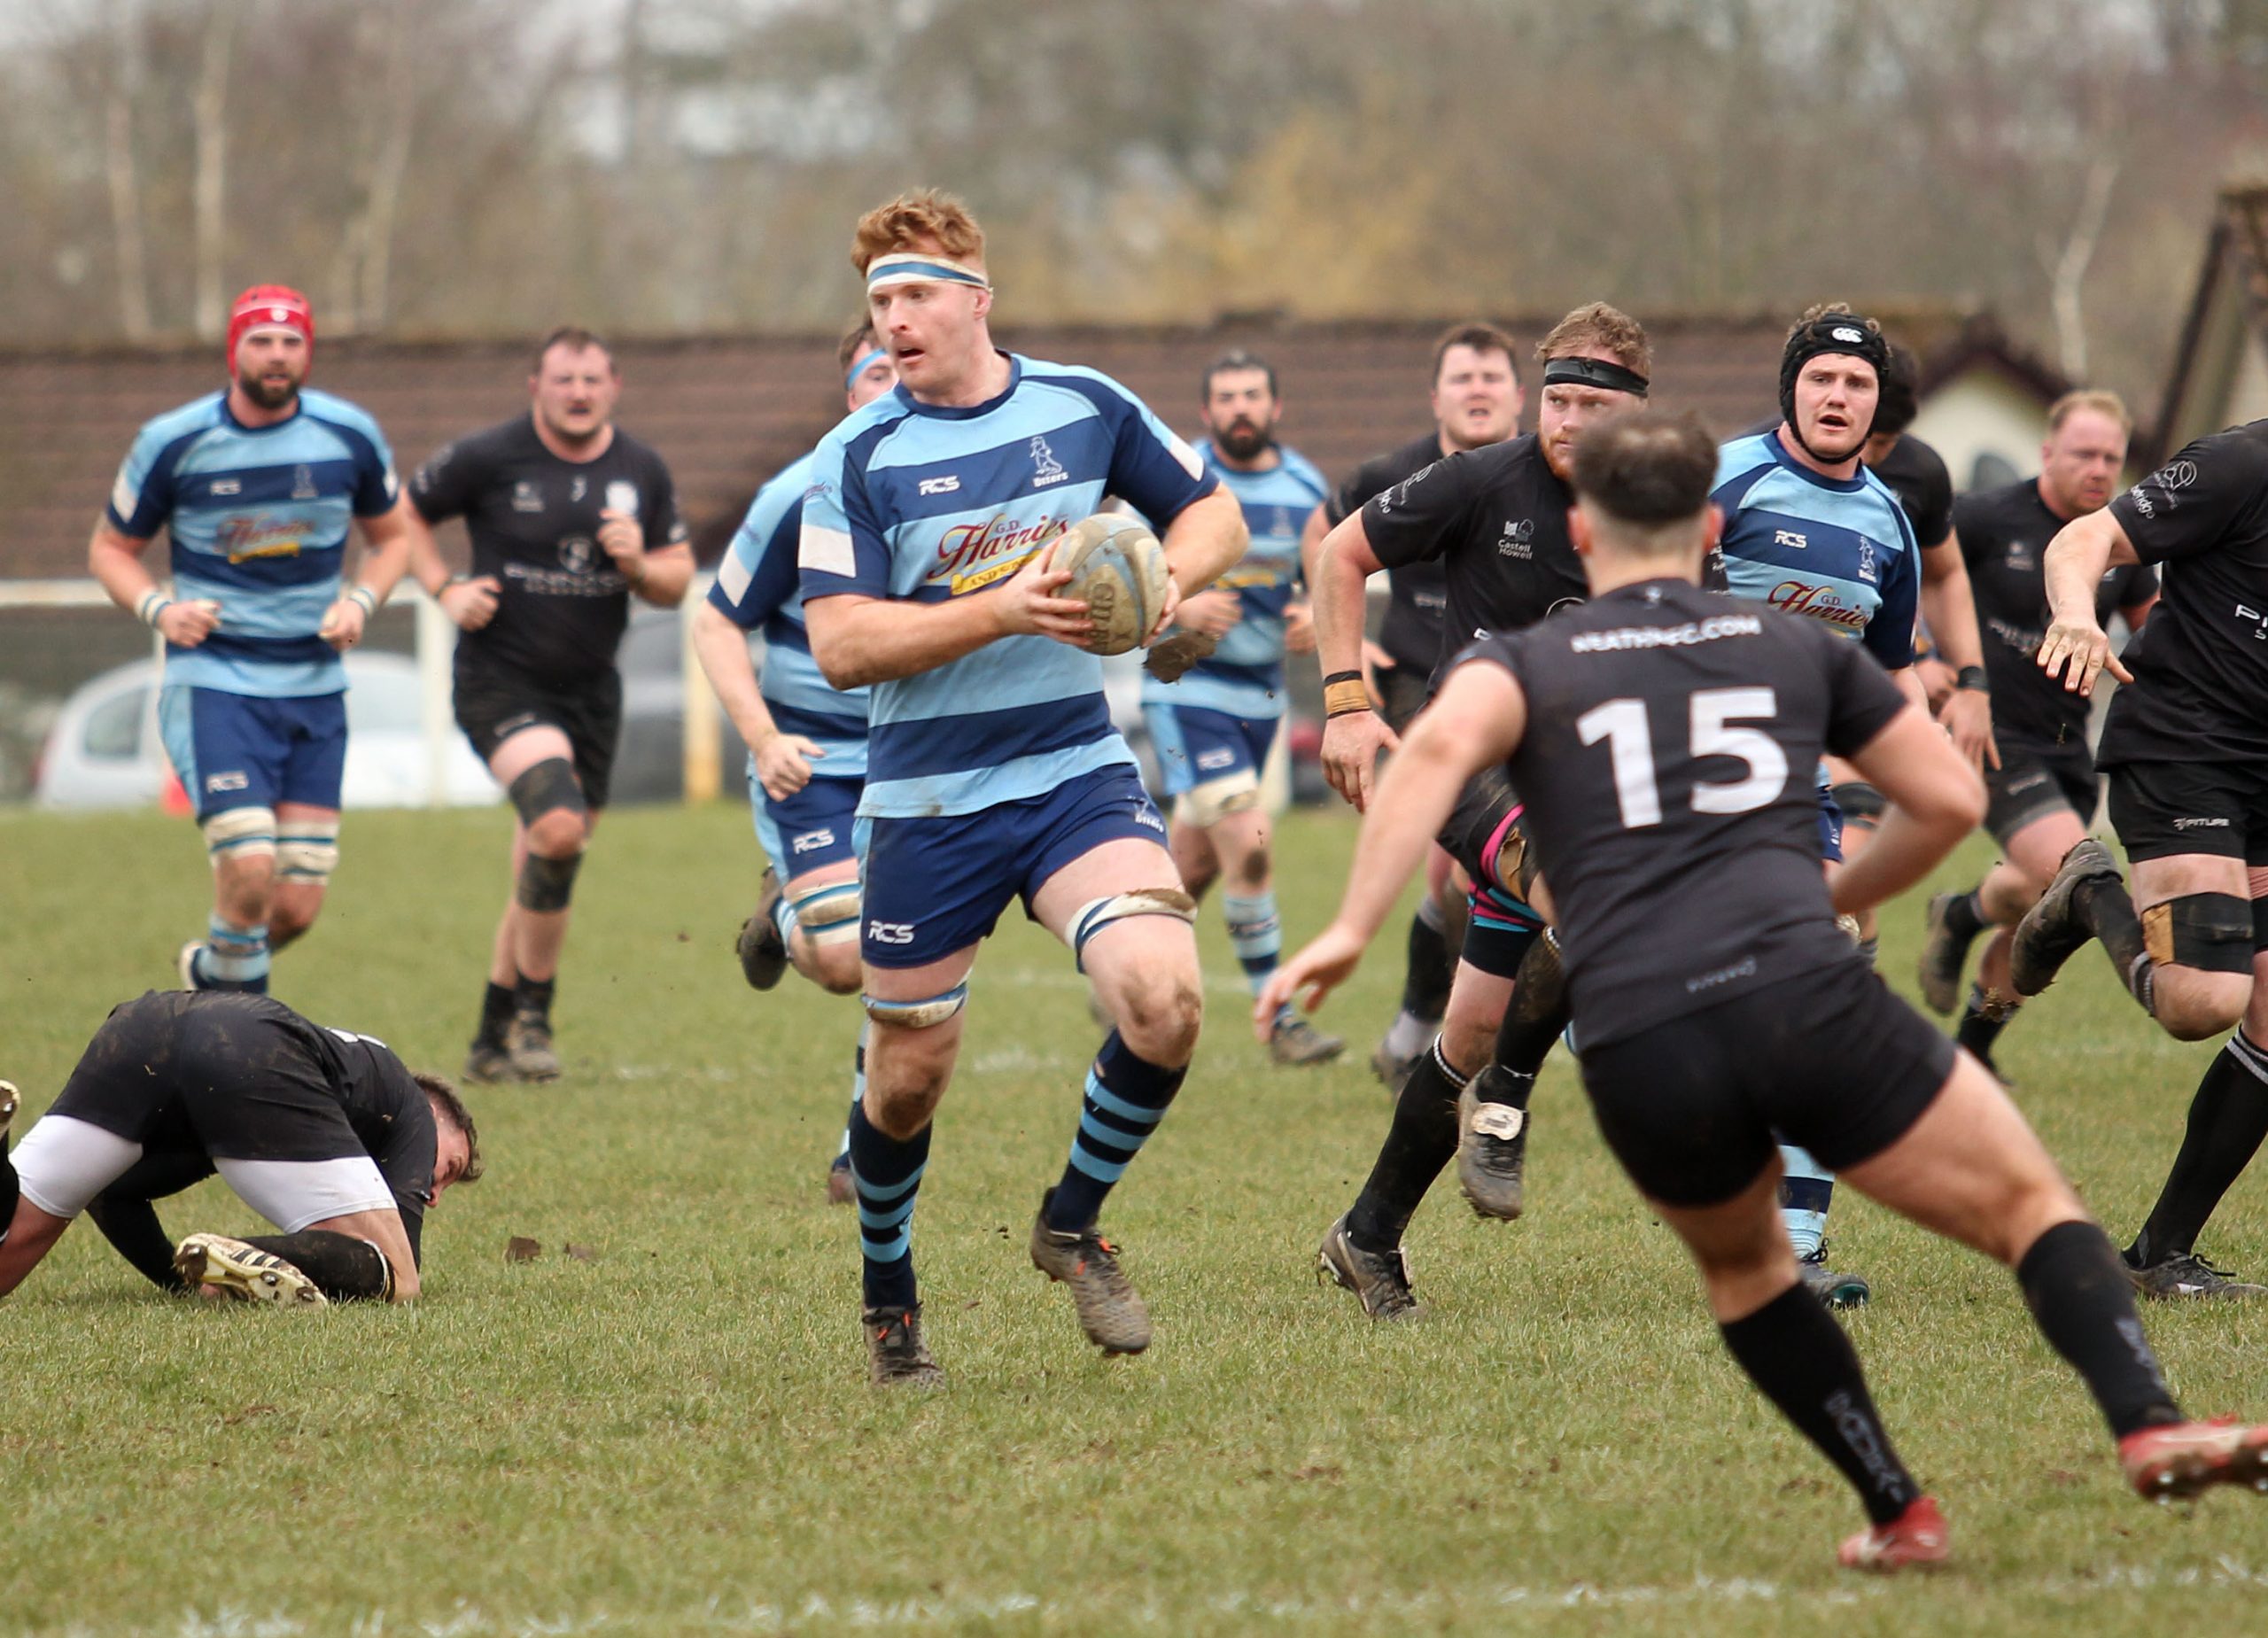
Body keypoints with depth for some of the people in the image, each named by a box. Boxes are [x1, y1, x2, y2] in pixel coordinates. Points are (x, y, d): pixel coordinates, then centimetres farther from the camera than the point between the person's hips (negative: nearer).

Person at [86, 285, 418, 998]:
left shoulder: (350, 436, 2)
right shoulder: (172, 442, -4)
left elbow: (393, 534, 17)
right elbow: (110, 548, 7)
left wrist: (360, 601, -3)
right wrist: (157, 609, -13)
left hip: (315, 691, 3)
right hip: (213, 683, -3)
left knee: (297, 907, 1)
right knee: (249, 870, -21)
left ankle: (209, 971, 34)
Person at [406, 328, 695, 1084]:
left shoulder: (643, 473, 5)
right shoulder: (488, 459, -7)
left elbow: (677, 580, 11)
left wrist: (638, 565, -11)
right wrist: (445, 589, -8)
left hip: (590, 692, 5)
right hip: (500, 683, -5)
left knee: (542, 882, 10)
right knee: (558, 827, -26)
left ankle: (494, 1041, 25)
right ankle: (532, 1017, -9)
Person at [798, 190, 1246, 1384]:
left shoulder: (1086, 408, 3)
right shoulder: (856, 459, -5)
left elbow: (1216, 516, 15)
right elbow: (840, 645, -13)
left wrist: (1166, 584, -7)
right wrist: (1002, 611, -23)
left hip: (1078, 774, 1)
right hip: (927, 802, -1)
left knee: (1163, 998, -21)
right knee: (910, 1075, 5)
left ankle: (1073, 1224, 5)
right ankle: (887, 1299, 33)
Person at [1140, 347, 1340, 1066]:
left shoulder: (1307, 487, 5)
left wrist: (1317, 621, -7)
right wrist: (1179, 607, -25)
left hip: (1261, 693, 6)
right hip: (1187, 688, -6)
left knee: (1196, 863, 14)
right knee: (1248, 842, -19)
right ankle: (1278, 1018, -13)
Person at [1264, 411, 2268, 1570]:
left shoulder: (1525, 664, 17)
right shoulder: (1797, 649, 22)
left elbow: (1442, 744, -6)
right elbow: (1951, 799, 22)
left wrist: (1353, 930, -11)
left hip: (1639, 1056, 1)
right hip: (1805, 997, -1)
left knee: (1740, 1262, 30)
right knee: (2030, 1207, 10)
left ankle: (1898, 1513, 27)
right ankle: (2148, 1425, -15)